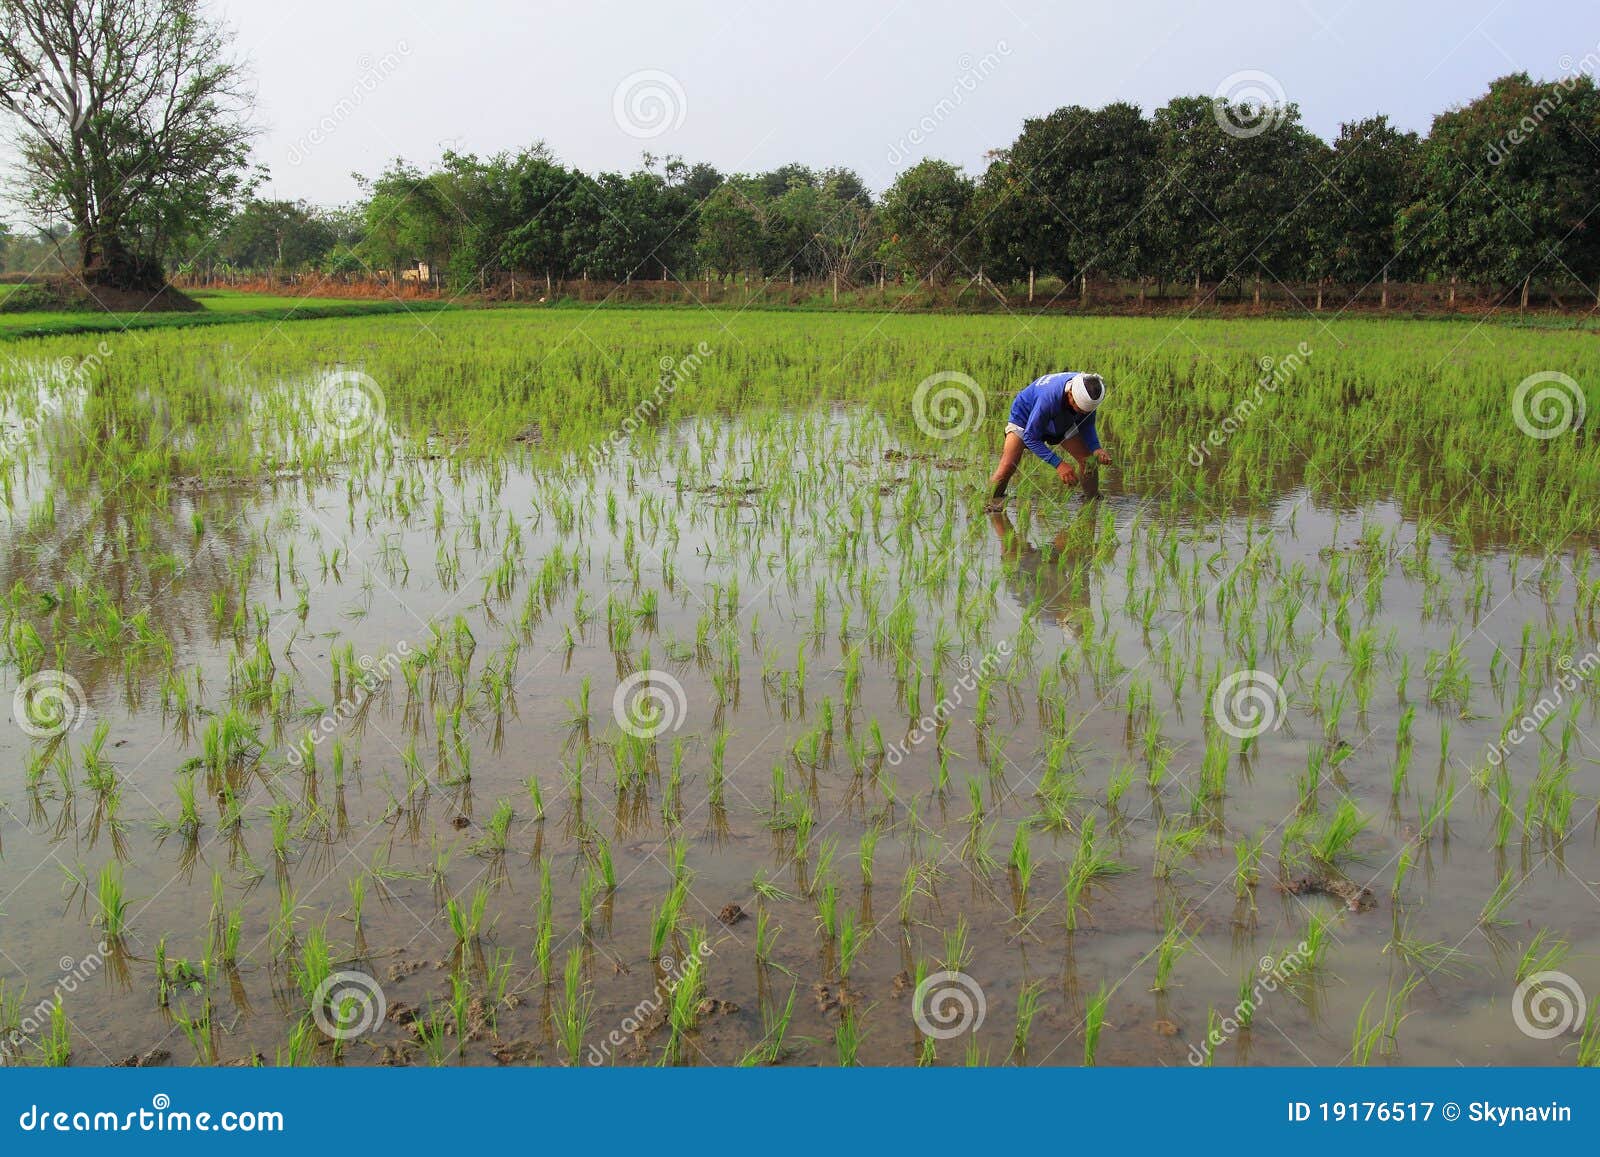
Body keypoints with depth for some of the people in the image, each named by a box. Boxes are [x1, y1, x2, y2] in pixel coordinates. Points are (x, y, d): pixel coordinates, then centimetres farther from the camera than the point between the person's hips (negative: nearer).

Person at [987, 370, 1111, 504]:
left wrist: (1096, 449, -28)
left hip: (1061, 421, 6)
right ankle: (992, 503, -9)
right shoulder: (1049, 398, -45)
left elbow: (1087, 426, -9)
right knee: (1007, 466, -25)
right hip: (1025, 416, -6)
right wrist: (1058, 464, -43)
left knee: (1089, 459, -5)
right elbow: (1030, 437, -37)